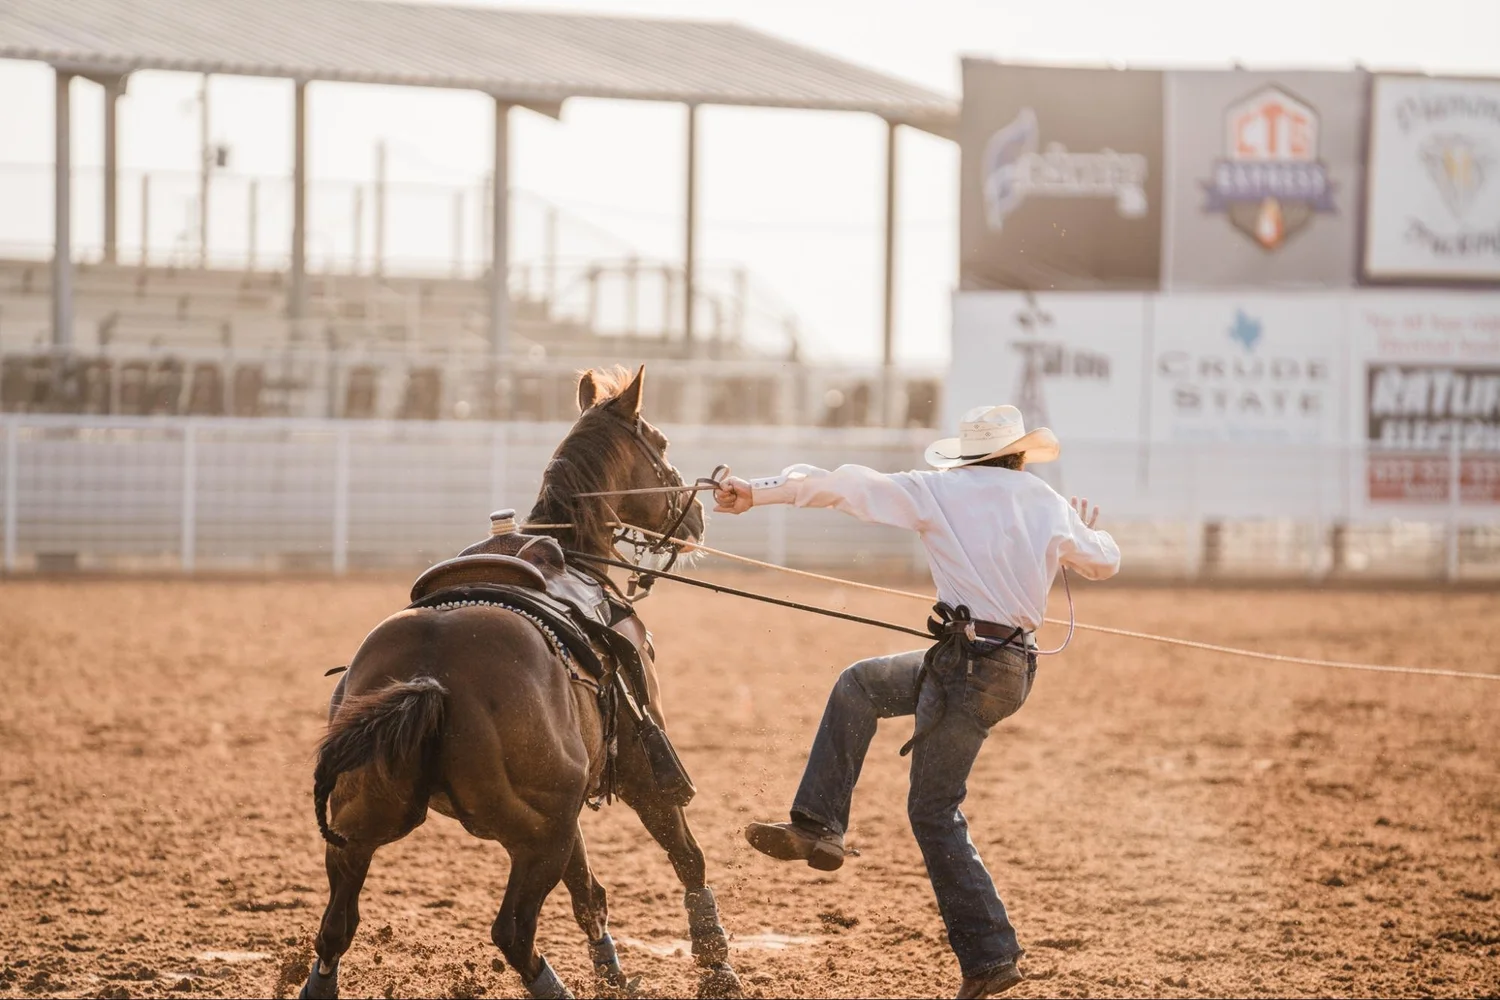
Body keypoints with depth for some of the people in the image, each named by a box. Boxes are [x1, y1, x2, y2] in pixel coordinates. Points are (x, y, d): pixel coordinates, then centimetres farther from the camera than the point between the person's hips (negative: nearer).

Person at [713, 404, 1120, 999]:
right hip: (1014, 665, 6)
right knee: (858, 685, 22)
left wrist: (759, 492, 2)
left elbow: (848, 486, -2)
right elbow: (1104, 563, 23)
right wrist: (1085, 531, 46)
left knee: (934, 811, 3)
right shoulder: (1049, 505, 9)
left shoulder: (942, 492, -1)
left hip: (967, 663, -6)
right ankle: (816, 827, 18)